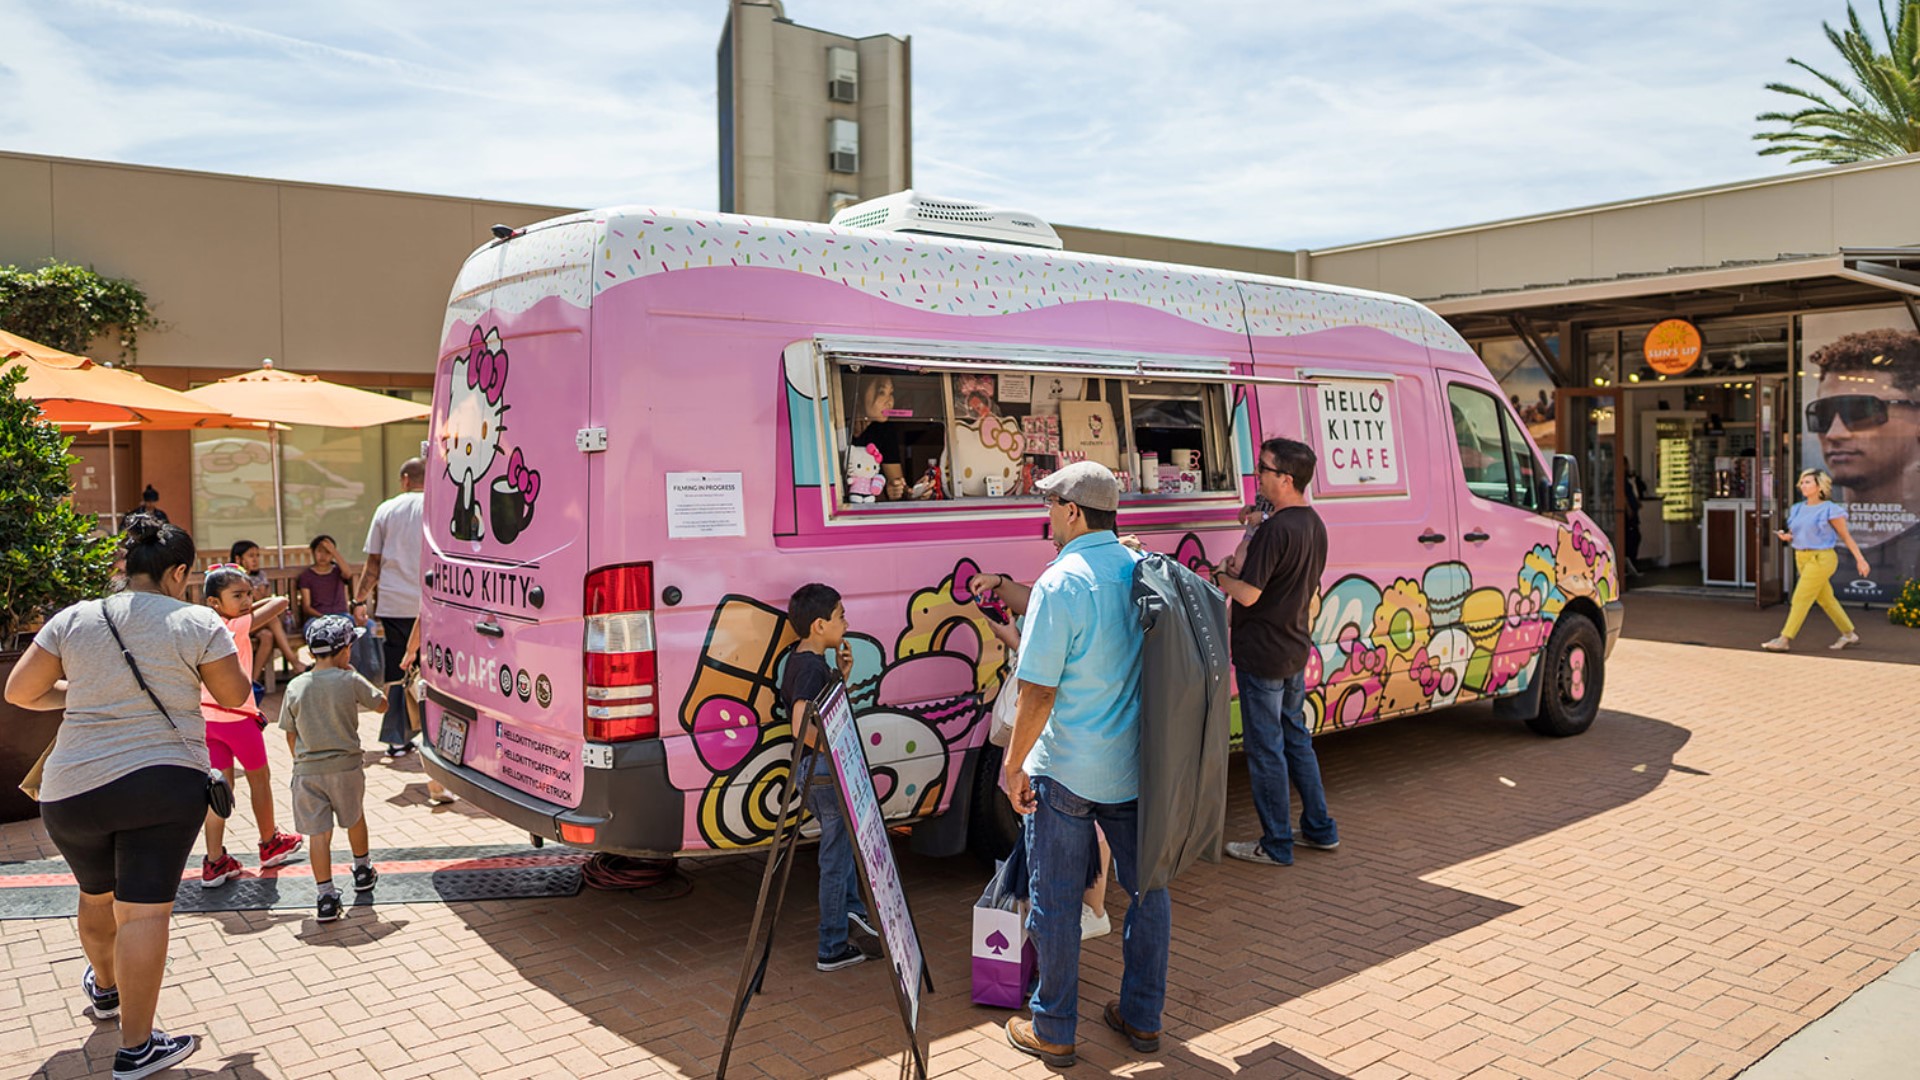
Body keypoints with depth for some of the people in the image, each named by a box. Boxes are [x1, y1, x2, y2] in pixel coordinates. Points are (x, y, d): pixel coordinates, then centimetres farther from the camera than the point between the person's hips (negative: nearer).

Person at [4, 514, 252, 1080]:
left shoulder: (73, 620, 4)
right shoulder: (198, 623, -5)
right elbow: (234, 696, 4)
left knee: (97, 895, 25)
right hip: (164, 782, -4)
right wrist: (210, 659, 22)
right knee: (145, 909, -3)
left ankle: (105, 989, 51)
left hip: (73, 789, 4)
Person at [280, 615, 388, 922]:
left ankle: (326, 896, -1)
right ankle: (362, 871, 42)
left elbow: (290, 734, 5)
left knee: (318, 833, 2)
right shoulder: (350, 681, -10)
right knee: (355, 818, 23)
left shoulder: (295, 687, -2)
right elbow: (381, 702, 5)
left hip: (307, 771, 1)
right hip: (346, 767, -1)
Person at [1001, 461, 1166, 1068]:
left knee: (1055, 902, 8)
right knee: (1148, 889, 18)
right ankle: (1143, 1018, 31)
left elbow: (1038, 692, -20)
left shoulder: (1059, 584, -19)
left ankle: (1052, 1031, 21)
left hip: (1068, 769, -6)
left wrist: (1014, 765, -8)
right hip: (1138, 766, 6)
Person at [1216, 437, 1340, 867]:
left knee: (1265, 750, 2)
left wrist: (1223, 577, -5)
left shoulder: (1276, 529, -23)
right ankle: (1320, 829, 29)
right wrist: (1244, 571, 10)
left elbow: (1248, 594, -24)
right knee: (1296, 738, 21)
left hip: (1263, 655, -9)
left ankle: (1276, 845, 12)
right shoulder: (1315, 525, 7)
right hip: (1295, 650, 9)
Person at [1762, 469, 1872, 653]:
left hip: (1821, 559, -7)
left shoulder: (1830, 509, -8)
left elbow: (1846, 536, -4)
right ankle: (1849, 635, 29)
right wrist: (1786, 536, -5)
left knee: (1801, 599, -10)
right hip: (1802, 558, 7)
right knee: (1826, 599, 16)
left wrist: (1860, 559, -5)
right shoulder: (1797, 509, 10)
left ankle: (1785, 640, -10)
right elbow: (1794, 535, 18)